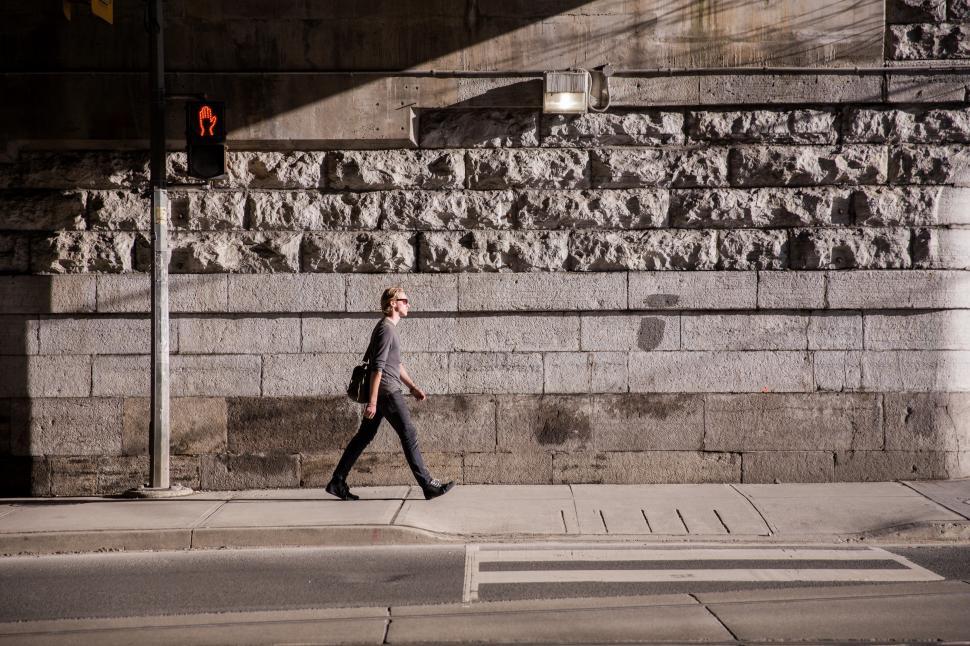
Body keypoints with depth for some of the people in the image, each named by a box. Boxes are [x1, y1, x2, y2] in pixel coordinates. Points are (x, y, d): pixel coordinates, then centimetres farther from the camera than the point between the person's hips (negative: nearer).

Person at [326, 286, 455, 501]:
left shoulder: (389, 328, 18)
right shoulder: (386, 329, -14)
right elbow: (377, 367, -20)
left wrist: (412, 387, 23)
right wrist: (372, 402, -23)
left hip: (381, 392, 10)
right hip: (387, 392, -10)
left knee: (364, 436, 10)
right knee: (409, 436, -5)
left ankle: (337, 482, 10)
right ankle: (428, 485, 0)